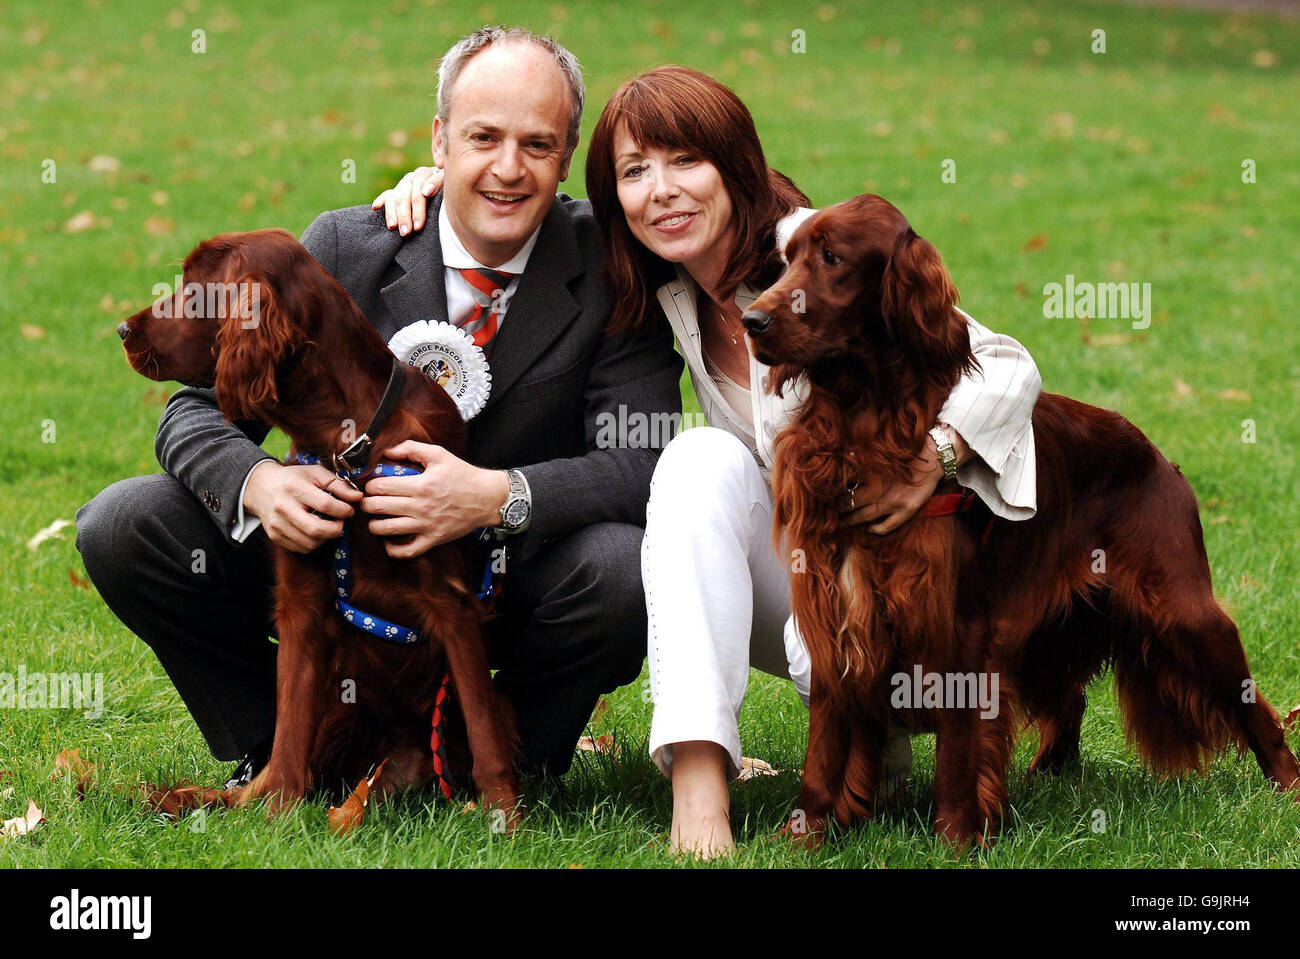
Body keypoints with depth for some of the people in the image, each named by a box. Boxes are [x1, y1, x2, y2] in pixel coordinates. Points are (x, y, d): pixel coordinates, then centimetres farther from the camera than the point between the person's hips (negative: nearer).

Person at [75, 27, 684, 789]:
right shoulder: (345, 246, -7)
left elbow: (647, 463, -20)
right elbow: (202, 412, -6)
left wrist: (500, 497, -38)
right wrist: (257, 483, -32)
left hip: (510, 594, -1)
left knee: (624, 568, -34)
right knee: (124, 525, -16)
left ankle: (516, 760, -3)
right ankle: (277, 753, 3)